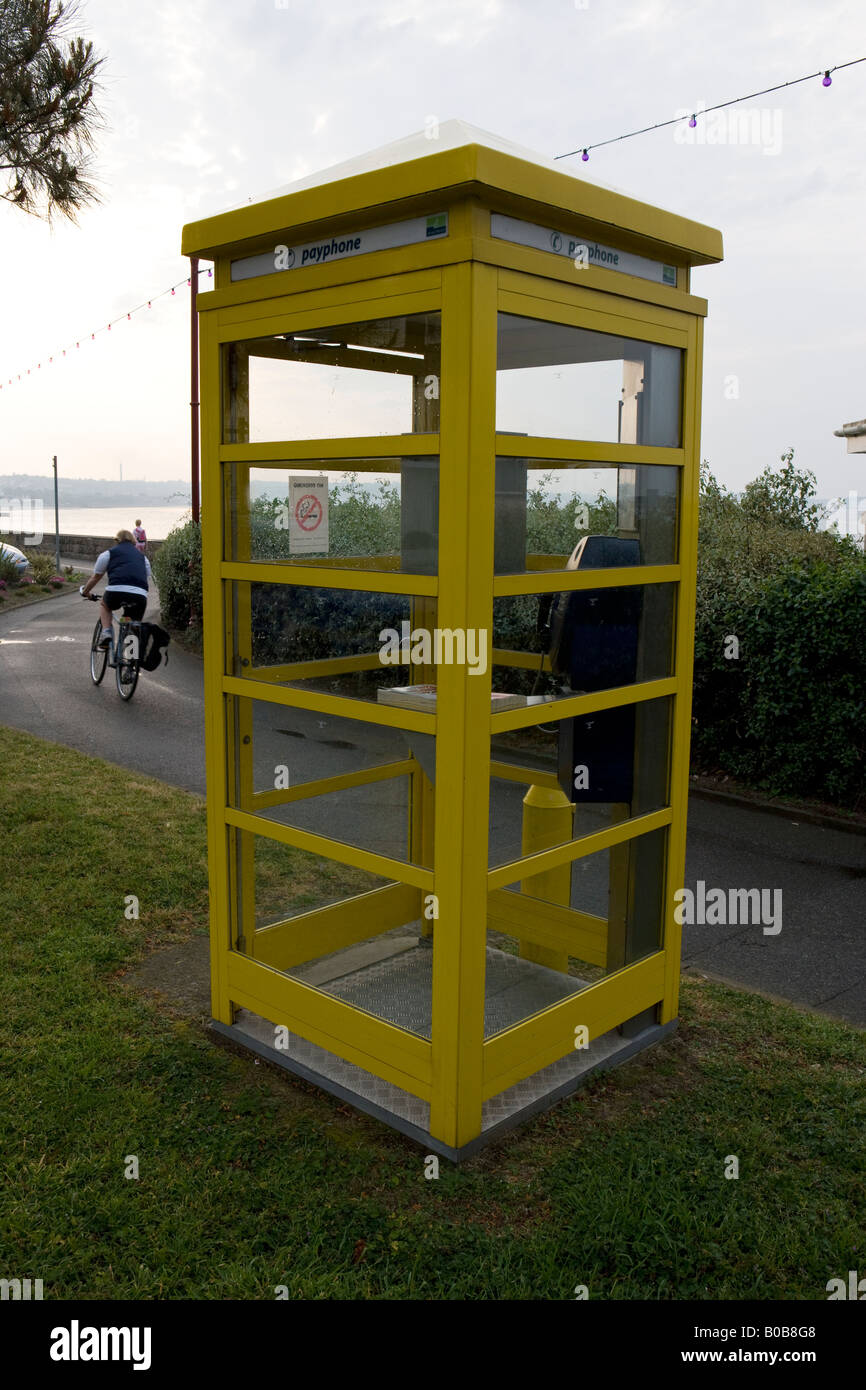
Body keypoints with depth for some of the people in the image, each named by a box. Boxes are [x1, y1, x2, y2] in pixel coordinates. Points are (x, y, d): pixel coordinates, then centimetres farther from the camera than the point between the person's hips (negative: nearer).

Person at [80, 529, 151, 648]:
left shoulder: (108, 553, 20)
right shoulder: (143, 557, 30)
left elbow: (95, 577, 26)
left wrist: (85, 591, 43)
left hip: (117, 591, -2)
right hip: (140, 595, 2)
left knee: (104, 605, 32)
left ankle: (106, 632, 11)